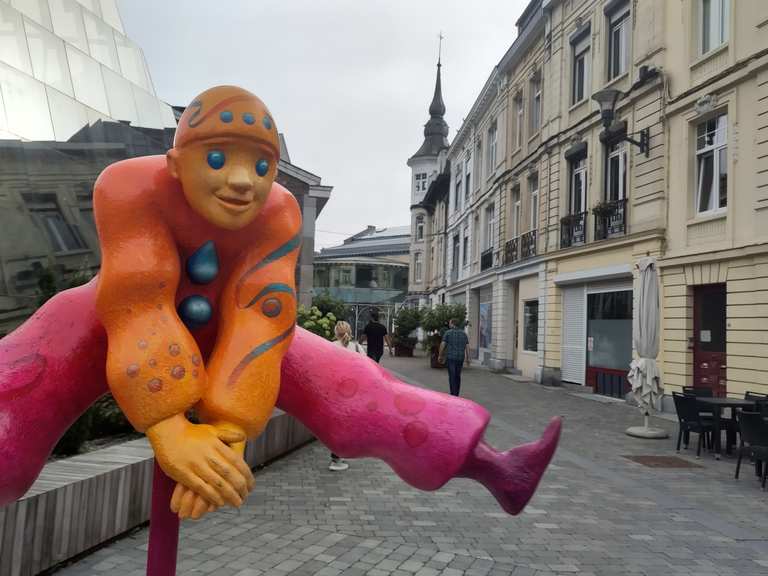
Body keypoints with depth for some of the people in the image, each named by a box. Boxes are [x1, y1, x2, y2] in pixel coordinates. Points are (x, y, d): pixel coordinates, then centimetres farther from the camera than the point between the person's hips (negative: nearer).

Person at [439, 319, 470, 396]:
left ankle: (453, 395, -9)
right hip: (460, 358, 4)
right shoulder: (463, 333, 10)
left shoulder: (448, 333, -3)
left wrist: (440, 355, 1)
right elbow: (467, 346, 6)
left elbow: (442, 345, -8)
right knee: (458, 376, 14)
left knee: (452, 376, -3)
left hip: (450, 357, -4)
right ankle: (456, 395, 19)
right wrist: (468, 358, 9)